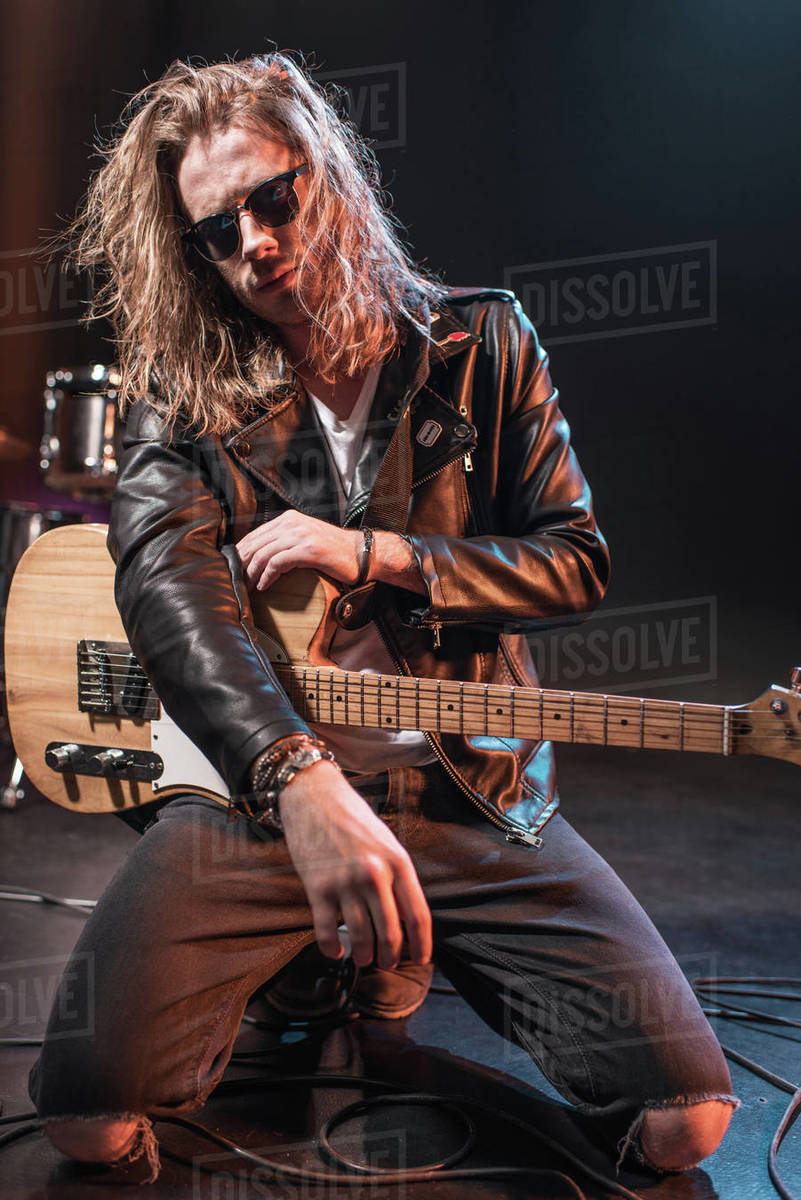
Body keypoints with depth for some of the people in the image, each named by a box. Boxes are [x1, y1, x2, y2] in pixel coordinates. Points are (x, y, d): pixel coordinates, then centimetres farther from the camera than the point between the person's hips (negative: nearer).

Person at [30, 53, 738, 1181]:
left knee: (684, 1116, -9)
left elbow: (579, 560, 4)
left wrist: (370, 553, -11)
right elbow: (166, 584, -18)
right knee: (91, 1108, -20)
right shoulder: (183, 393, 0)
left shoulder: (484, 343, 5)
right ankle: (282, 962, 14)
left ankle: (405, 952, 18)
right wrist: (304, 782, -37)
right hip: (254, 790, -1)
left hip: (471, 789, 2)